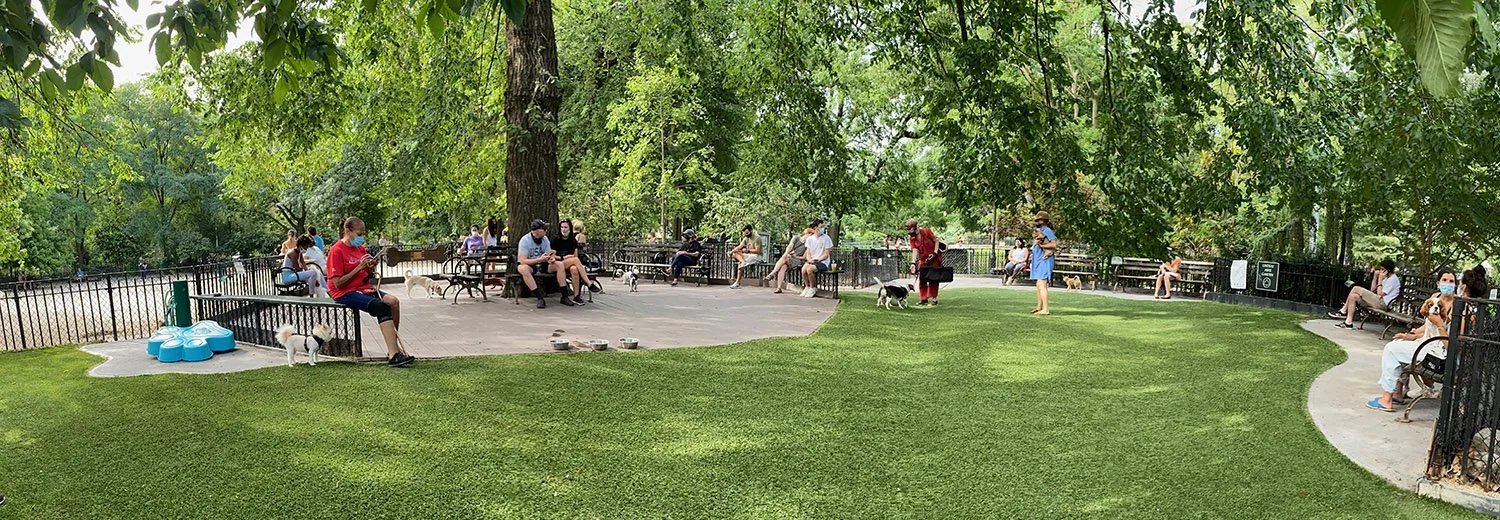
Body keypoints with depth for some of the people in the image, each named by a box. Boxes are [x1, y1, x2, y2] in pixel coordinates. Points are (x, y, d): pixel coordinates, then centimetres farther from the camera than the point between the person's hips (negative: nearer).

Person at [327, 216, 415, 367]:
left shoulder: (360, 248, 14)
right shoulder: (336, 251, -9)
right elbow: (338, 284, -16)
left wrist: (370, 268, -2)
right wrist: (359, 267, -17)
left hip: (363, 288, 7)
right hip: (345, 293, -7)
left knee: (393, 301, -20)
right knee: (381, 306, -30)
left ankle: (393, 347, -15)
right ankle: (394, 354, -36)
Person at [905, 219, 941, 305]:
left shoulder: (926, 231, -15)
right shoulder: (912, 238, -5)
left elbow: (936, 240, -8)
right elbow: (915, 250, -12)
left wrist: (935, 253, -16)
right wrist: (913, 263, -25)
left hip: (934, 257, -4)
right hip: (923, 259, 5)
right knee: (921, 278, 1)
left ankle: (933, 299, 0)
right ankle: (924, 299, 10)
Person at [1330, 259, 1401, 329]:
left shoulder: (1393, 279, -10)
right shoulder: (1387, 278, 20)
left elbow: (1380, 294, -17)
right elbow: (1372, 290, 16)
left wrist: (1380, 279, -12)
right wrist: (1375, 276, 11)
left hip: (1382, 303, -10)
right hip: (1378, 301, 10)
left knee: (1356, 288, -17)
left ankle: (1343, 311, -10)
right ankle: (1348, 322, -9)